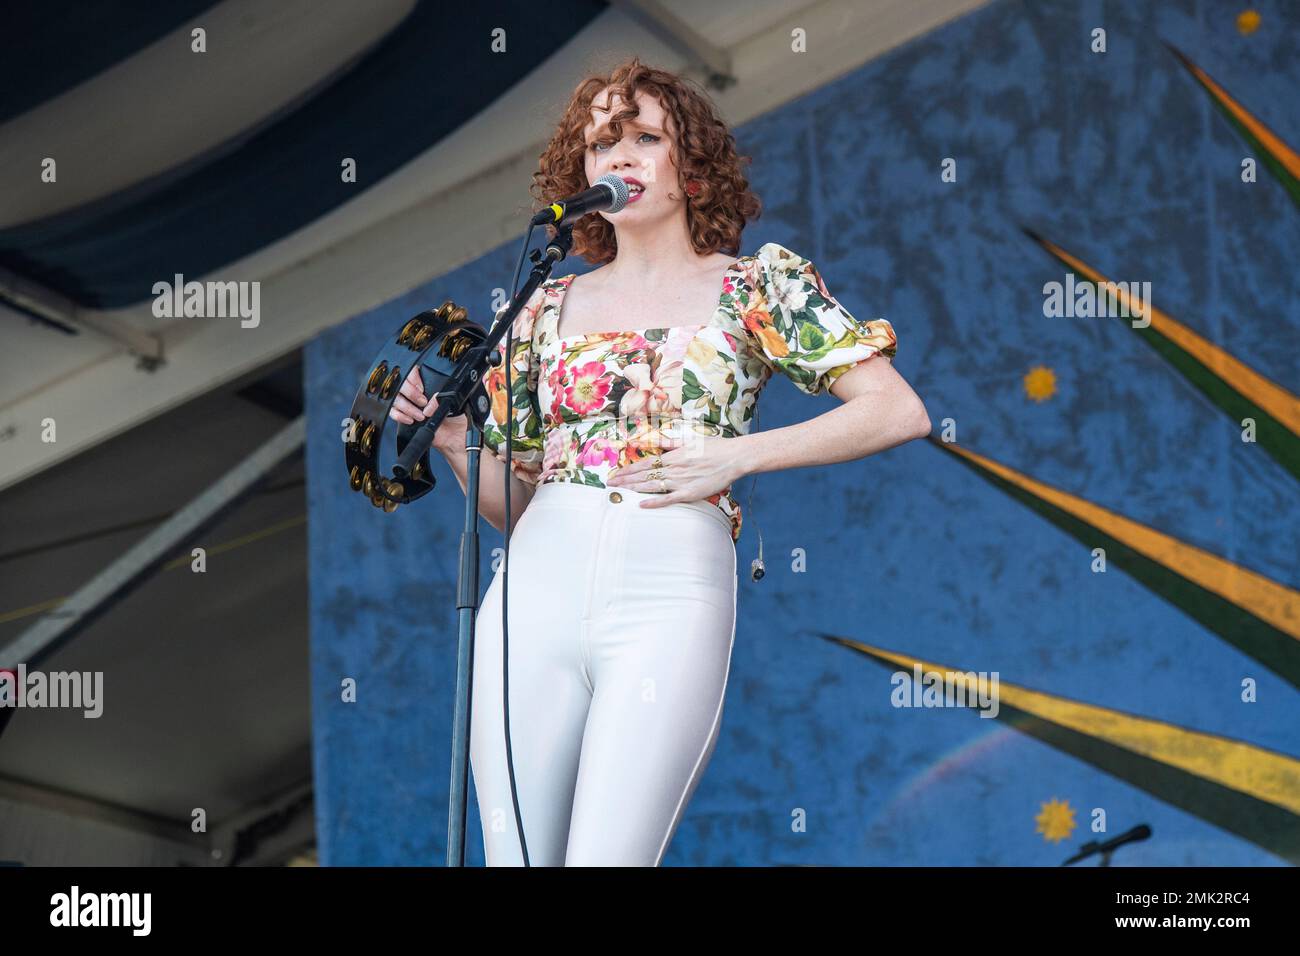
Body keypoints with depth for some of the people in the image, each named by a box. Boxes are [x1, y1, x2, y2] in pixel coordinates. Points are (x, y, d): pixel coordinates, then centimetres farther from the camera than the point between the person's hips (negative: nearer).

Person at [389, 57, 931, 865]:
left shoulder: (756, 284, 9)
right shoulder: (550, 306, 17)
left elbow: (899, 412, 0)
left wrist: (734, 456, -7)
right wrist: (454, 441, -1)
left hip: (671, 595, -3)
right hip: (536, 593, 3)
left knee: (605, 859, -14)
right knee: (515, 858, -1)